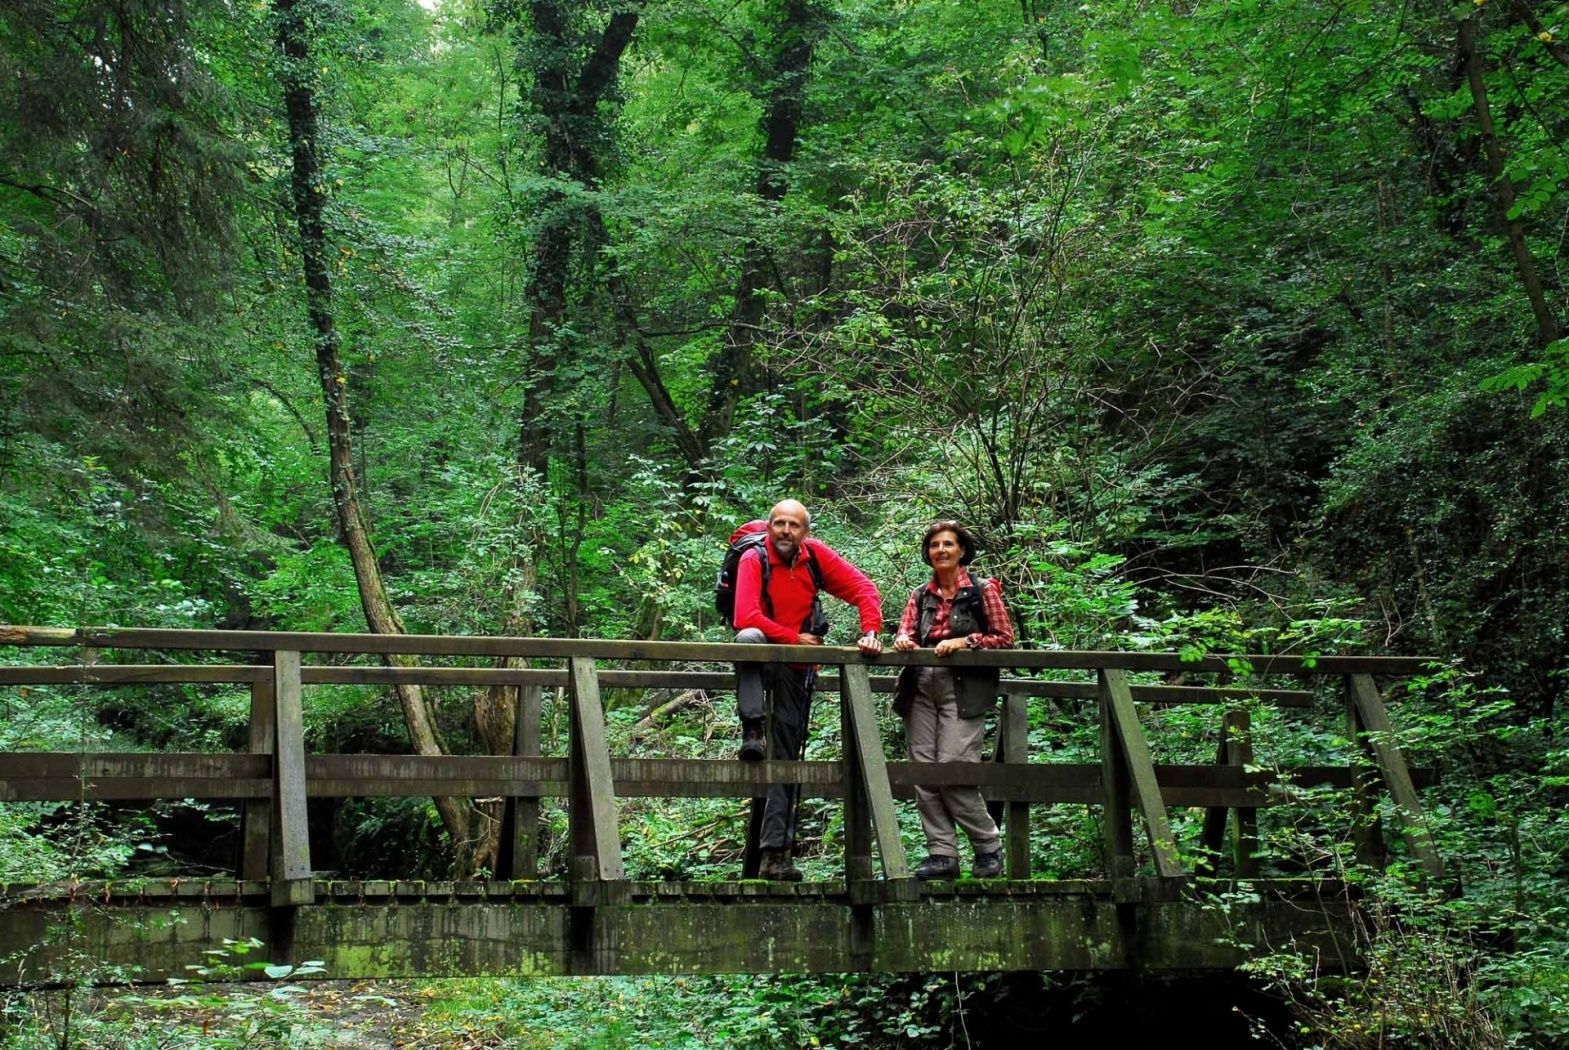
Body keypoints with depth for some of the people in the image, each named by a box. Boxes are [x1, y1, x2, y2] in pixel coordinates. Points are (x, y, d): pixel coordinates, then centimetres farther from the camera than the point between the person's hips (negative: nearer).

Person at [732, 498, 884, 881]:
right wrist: (795, 638, -22)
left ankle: (776, 851, 5)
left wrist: (870, 632, -20)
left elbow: (863, 589, -5)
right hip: (761, 657, -3)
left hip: (796, 668, 3)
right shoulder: (753, 560, -16)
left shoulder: (817, 555, -6)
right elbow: (746, 616, -27)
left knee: (787, 754, 2)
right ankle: (751, 731, -36)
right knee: (749, 637, -39)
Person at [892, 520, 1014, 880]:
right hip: (922, 687, 5)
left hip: (963, 688, -5)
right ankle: (942, 853, 1)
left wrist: (965, 641, -11)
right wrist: (903, 641, -12)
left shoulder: (982, 590, 4)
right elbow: (905, 633, 11)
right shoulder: (920, 596, 16)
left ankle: (988, 847, 2)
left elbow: (1005, 639, 2)